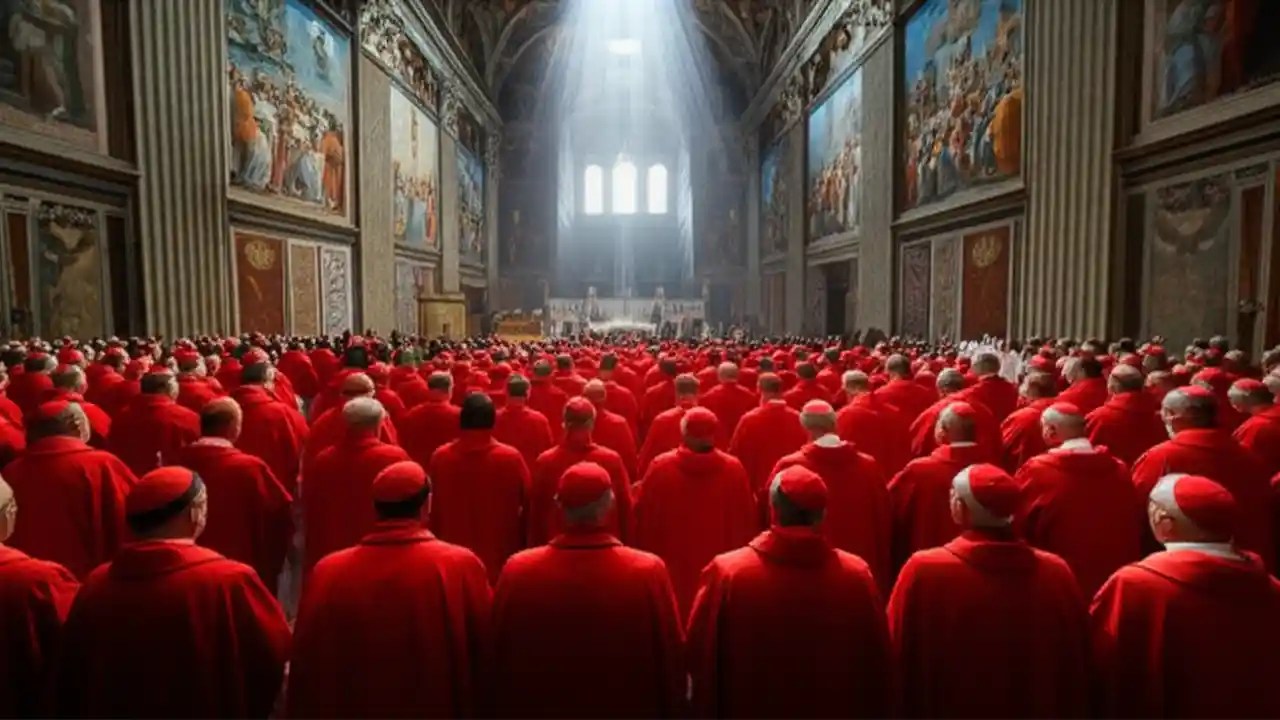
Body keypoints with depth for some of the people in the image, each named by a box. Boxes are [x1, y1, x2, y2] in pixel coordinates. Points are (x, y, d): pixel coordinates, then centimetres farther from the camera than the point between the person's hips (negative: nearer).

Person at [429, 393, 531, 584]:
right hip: (500, 559, -2)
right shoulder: (511, 458, -15)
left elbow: (433, 509, 2)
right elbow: (527, 507, -5)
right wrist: (519, 549, 11)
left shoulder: (440, 457, -9)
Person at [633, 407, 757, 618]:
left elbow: (641, 514, -4)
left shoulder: (661, 467, -13)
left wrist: (647, 554, 11)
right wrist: (739, 557, 15)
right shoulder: (734, 469, -10)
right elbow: (747, 520, 1)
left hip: (673, 566, 0)